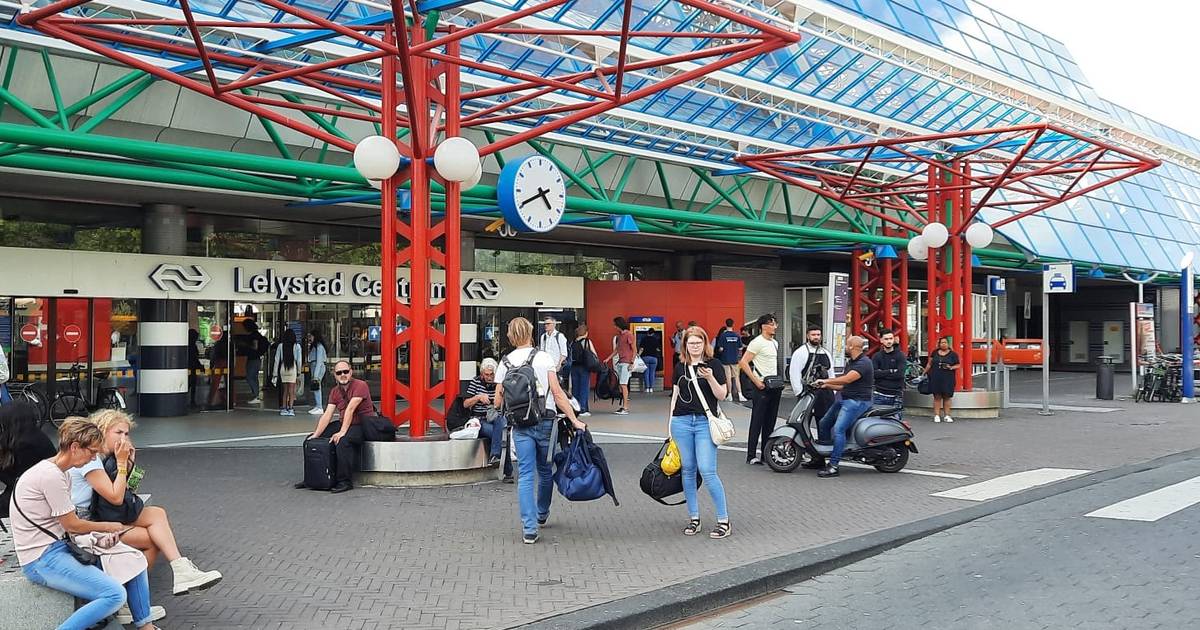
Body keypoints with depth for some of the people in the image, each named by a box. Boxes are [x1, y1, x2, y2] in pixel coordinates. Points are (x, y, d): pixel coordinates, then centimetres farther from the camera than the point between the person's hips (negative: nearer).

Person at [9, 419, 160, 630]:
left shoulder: (62, 474, 12)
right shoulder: (50, 476, -20)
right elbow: (71, 525, -14)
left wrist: (97, 539, -5)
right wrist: (108, 527, 2)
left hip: (60, 546, 10)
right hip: (41, 559, -10)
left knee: (134, 561, 9)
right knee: (116, 595, -24)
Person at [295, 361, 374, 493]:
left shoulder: (360, 386, -14)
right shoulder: (335, 391, 8)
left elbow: (350, 410, -24)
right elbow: (327, 415, 2)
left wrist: (342, 432, -30)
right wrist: (316, 434, -10)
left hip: (362, 425, -8)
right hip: (342, 423, 8)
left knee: (342, 441, -37)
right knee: (311, 439, 0)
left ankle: (345, 481, -26)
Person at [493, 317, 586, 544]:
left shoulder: (504, 364, 3)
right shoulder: (543, 358, -5)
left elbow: (498, 402, 5)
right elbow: (558, 393, -9)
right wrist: (574, 420, -6)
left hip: (520, 425, 1)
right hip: (545, 422, -1)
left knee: (525, 476, 2)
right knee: (545, 471, 18)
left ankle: (529, 529, -5)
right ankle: (542, 514, 37)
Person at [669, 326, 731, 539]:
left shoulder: (713, 365, -1)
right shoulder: (680, 367, 10)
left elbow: (721, 395, -3)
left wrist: (710, 378, -19)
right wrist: (671, 422, 14)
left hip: (705, 422, -4)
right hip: (682, 421, 4)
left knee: (707, 471, -10)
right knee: (688, 470, 7)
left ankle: (724, 521, -1)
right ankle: (694, 518, 17)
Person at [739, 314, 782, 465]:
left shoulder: (775, 343, 16)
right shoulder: (757, 342, -10)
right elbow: (743, 363, -16)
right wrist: (756, 381, -18)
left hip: (775, 385, 8)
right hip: (762, 386, -8)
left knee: (770, 422, 11)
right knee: (757, 421, -7)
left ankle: (766, 455, 18)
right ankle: (751, 456, -4)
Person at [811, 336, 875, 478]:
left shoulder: (864, 363, -14)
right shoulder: (851, 363, 20)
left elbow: (846, 379, -25)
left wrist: (825, 380, -18)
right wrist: (826, 385, 4)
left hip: (858, 401, -11)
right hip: (845, 399, 11)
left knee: (838, 429, -22)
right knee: (823, 424, 11)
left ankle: (833, 466, -22)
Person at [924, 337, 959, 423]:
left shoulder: (953, 354, 4)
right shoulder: (935, 353, 11)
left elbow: (957, 365, 4)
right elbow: (929, 364, 16)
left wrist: (951, 367, -14)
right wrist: (925, 373, 16)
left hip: (948, 379, -1)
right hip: (936, 378, 1)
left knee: (946, 397, 3)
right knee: (937, 396, 1)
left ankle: (946, 415, 11)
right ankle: (937, 415, 4)